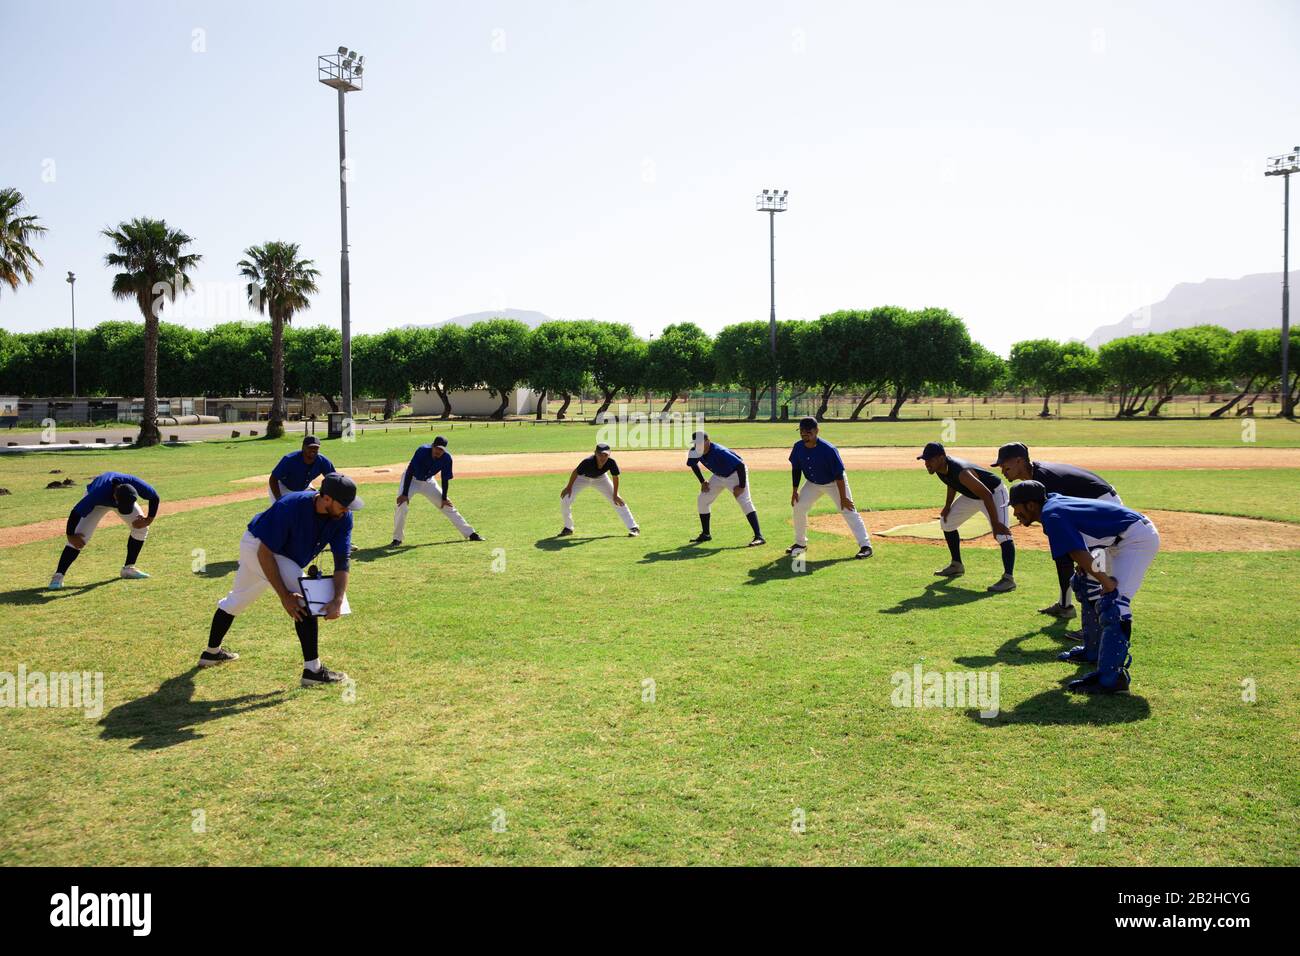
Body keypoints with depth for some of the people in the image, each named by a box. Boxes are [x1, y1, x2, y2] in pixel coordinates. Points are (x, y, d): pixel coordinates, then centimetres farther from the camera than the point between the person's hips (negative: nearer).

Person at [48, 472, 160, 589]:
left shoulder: (136, 484, -39)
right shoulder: (98, 494, -46)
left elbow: (155, 498, -21)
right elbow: (75, 513, -36)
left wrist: (149, 520, -24)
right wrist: (70, 536, -31)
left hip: (122, 496, 4)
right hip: (98, 502, -3)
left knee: (141, 528, -6)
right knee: (79, 537, -18)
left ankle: (129, 568, 9)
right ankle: (58, 576, -15)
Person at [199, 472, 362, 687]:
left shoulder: (343, 517, -21)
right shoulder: (290, 506, -38)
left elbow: (342, 562, -22)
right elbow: (265, 552, -32)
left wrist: (338, 600, -35)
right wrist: (284, 595, -36)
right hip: (257, 547, -8)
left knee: (236, 600, 26)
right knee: (306, 598, -22)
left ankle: (211, 652, 47)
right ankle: (312, 669, -19)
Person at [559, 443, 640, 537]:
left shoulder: (611, 463, -34)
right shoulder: (588, 462, -41)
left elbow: (615, 477, -15)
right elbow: (575, 472, -22)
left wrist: (615, 495, -10)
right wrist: (569, 487, -12)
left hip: (600, 478, 1)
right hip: (583, 478, -1)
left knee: (617, 501, -6)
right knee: (565, 499, -12)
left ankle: (633, 527, 2)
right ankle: (568, 528, 10)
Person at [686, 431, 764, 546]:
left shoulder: (719, 452, -37)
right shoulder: (695, 452, -15)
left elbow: (740, 465, -35)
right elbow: (693, 464, 9)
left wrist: (742, 486, -29)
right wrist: (702, 481, 5)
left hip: (736, 474, -8)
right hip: (718, 476, 8)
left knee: (745, 502, -22)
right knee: (702, 501, 5)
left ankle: (759, 536, -28)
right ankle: (705, 534, 19)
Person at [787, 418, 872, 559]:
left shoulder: (828, 450, -32)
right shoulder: (798, 447, -16)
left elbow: (839, 475, -27)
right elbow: (796, 469, 1)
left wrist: (843, 498, -25)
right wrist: (795, 490, -1)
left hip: (833, 483, -5)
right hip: (813, 484, 6)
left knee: (848, 511, -14)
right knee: (798, 507, 0)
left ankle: (866, 546, -14)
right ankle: (801, 543, 19)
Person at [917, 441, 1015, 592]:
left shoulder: (961, 472, -40)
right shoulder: (940, 467, -14)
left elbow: (986, 494, -39)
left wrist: (995, 523, -40)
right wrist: (948, 505, 2)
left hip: (994, 493, -9)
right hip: (971, 495, 9)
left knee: (1001, 533, -28)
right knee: (946, 522, 15)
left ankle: (1008, 578, -33)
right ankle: (957, 565, 28)